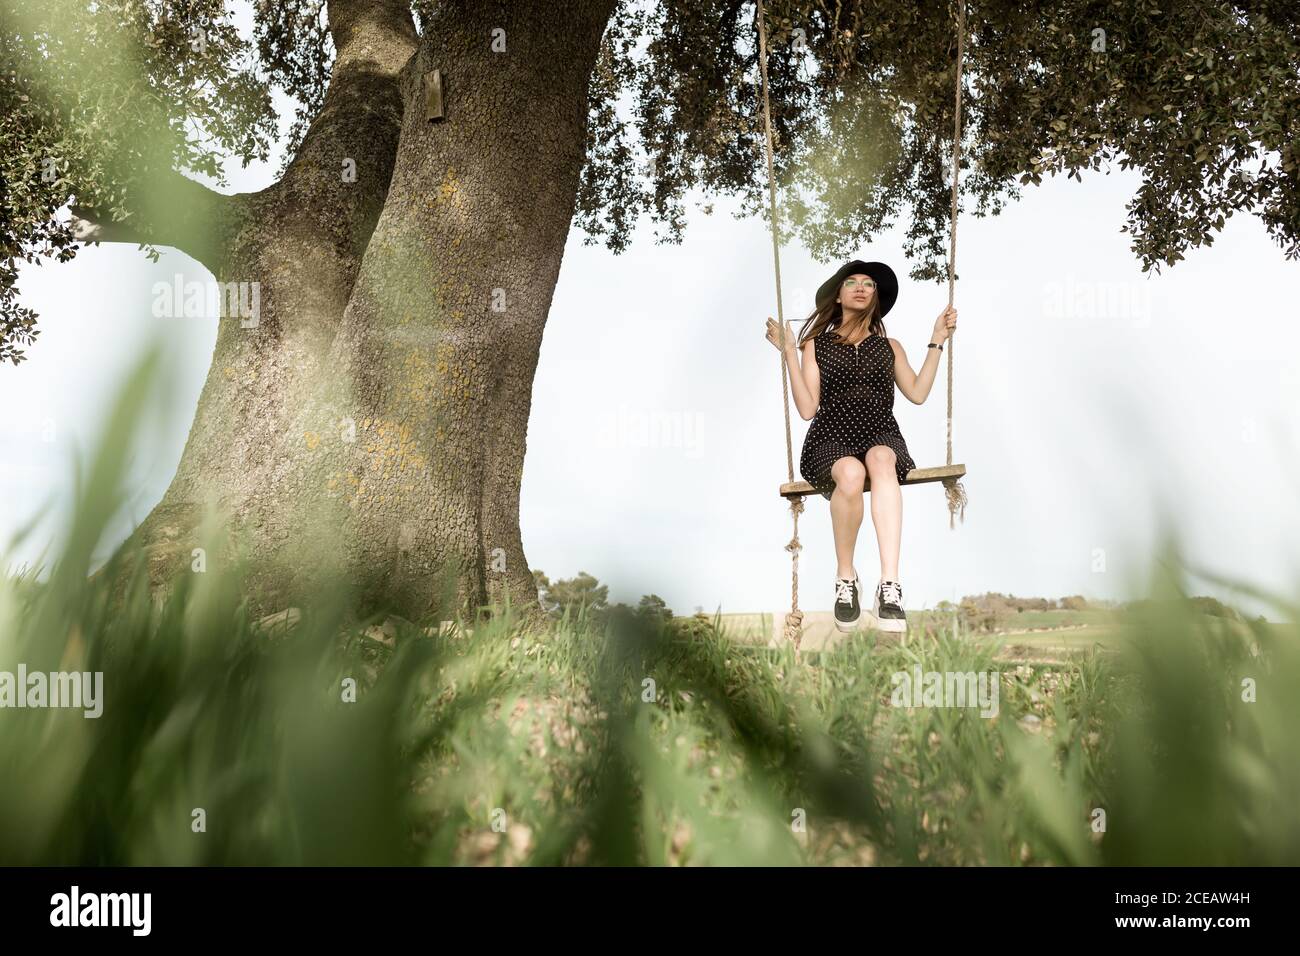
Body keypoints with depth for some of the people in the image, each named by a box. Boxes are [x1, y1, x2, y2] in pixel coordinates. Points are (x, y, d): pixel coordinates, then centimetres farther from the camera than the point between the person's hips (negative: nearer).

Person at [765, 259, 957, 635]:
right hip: (831, 439, -1)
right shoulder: (815, 344, 14)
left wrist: (937, 342, 8)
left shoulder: (889, 346, 22)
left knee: (882, 460, -39)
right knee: (851, 474, -39)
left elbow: (918, 394, 7)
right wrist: (789, 352, -4)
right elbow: (807, 409, 2)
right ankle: (845, 578, -18)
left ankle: (889, 587, -48)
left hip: (881, 437, 2)